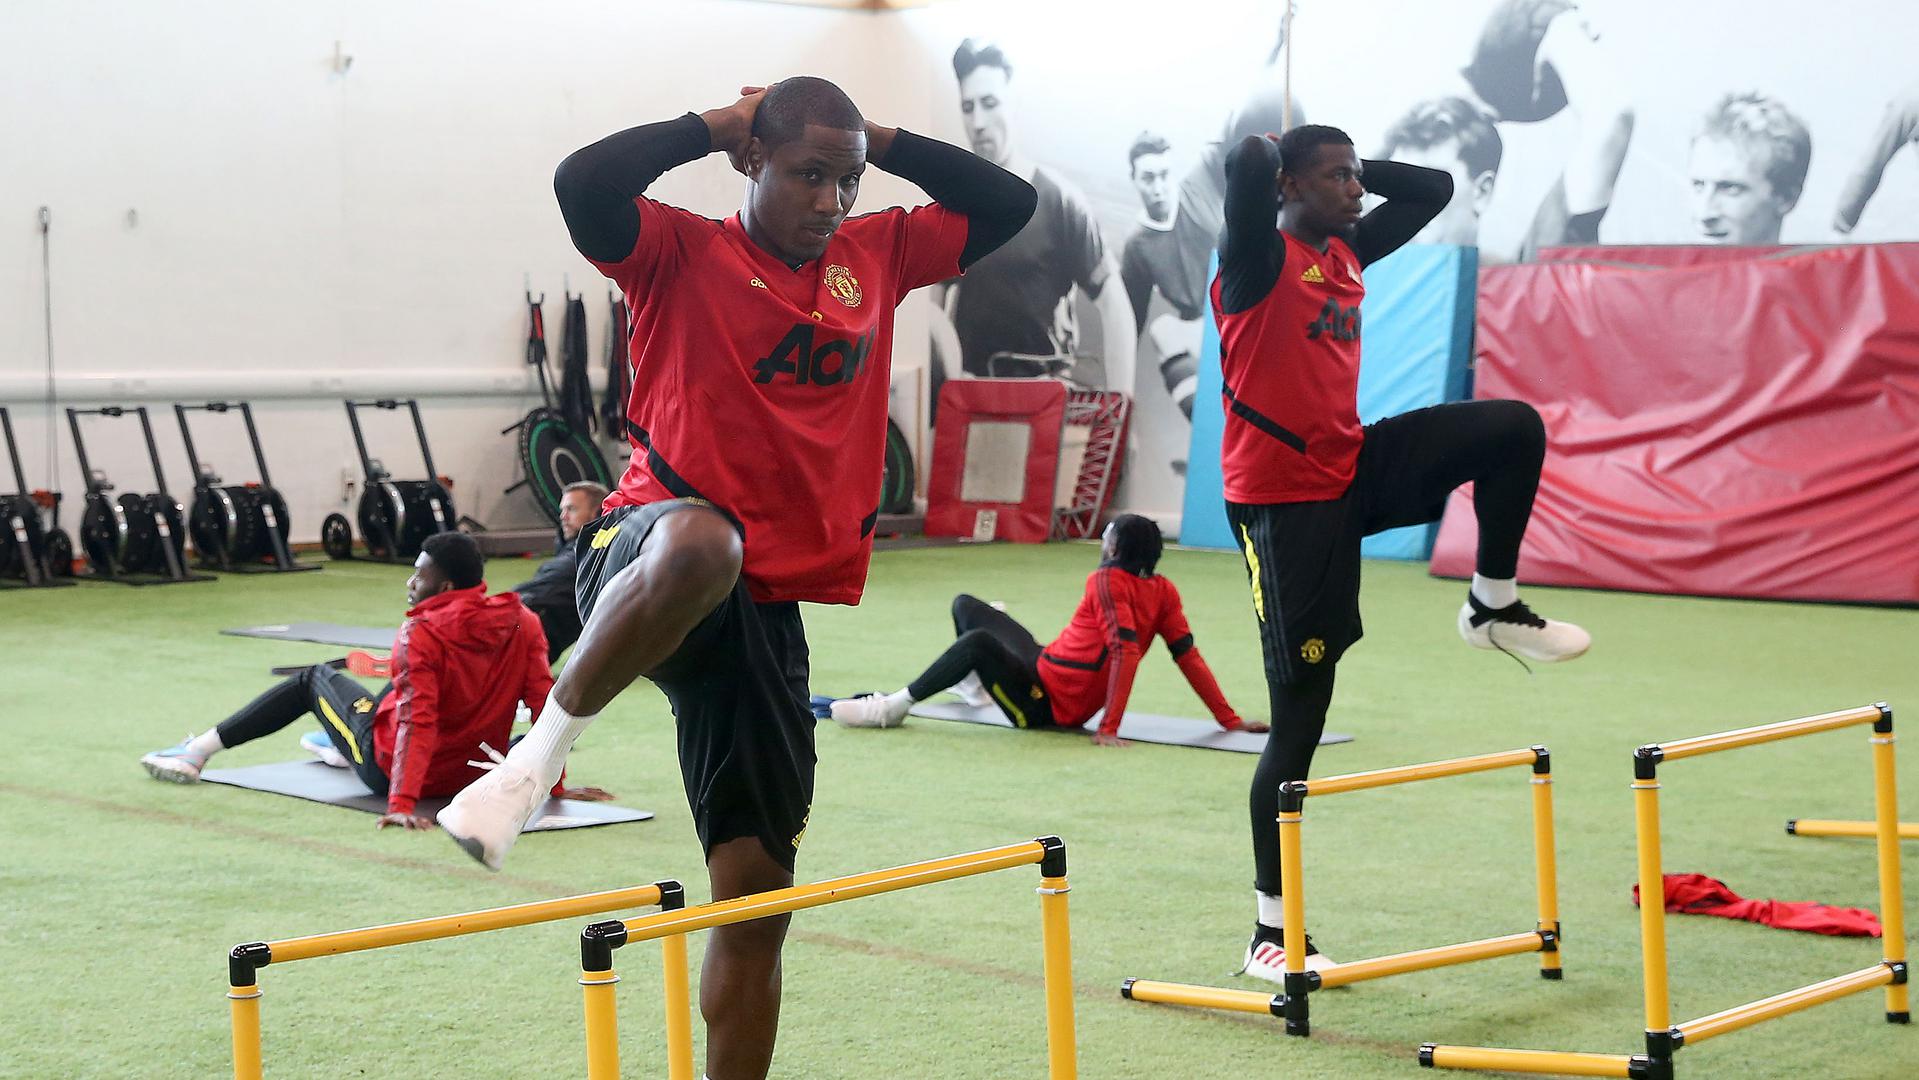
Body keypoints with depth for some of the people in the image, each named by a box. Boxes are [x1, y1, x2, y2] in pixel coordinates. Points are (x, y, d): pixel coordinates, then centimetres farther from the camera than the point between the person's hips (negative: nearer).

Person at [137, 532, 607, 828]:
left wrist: (402, 803, -35)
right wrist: (555, 784, -4)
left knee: (314, 679, 18)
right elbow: (546, 701, -11)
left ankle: (202, 748, 25)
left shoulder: (424, 633, -25)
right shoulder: (522, 623, -11)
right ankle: (339, 746, 59)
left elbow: (417, 721, -31)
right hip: (473, 772, 5)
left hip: (390, 768, -5)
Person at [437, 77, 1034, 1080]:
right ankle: (541, 752, -25)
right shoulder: (683, 254, -1)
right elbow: (582, 183, -20)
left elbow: (1009, 204, 22)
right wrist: (712, 126, -6)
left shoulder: (878, 255, 15)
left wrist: (884, 141, 13)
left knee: (758, 886, 3)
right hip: (645, 562, -5)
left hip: (766, 608, 5)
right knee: (699, 542, -45)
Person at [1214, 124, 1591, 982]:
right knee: (1299, 714, -5)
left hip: (1356, 468, 8)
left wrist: (1355, 167, 12)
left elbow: (1434, 190, 21)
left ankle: (1494, 605, 10)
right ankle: (1271, 930, 5)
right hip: (1284, 497, -8)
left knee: (1513, 428, -8)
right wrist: (1271, 154, -8)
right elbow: (1249, 166, -31)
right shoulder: (1260, 258, -12)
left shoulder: (1348, 249, 10)